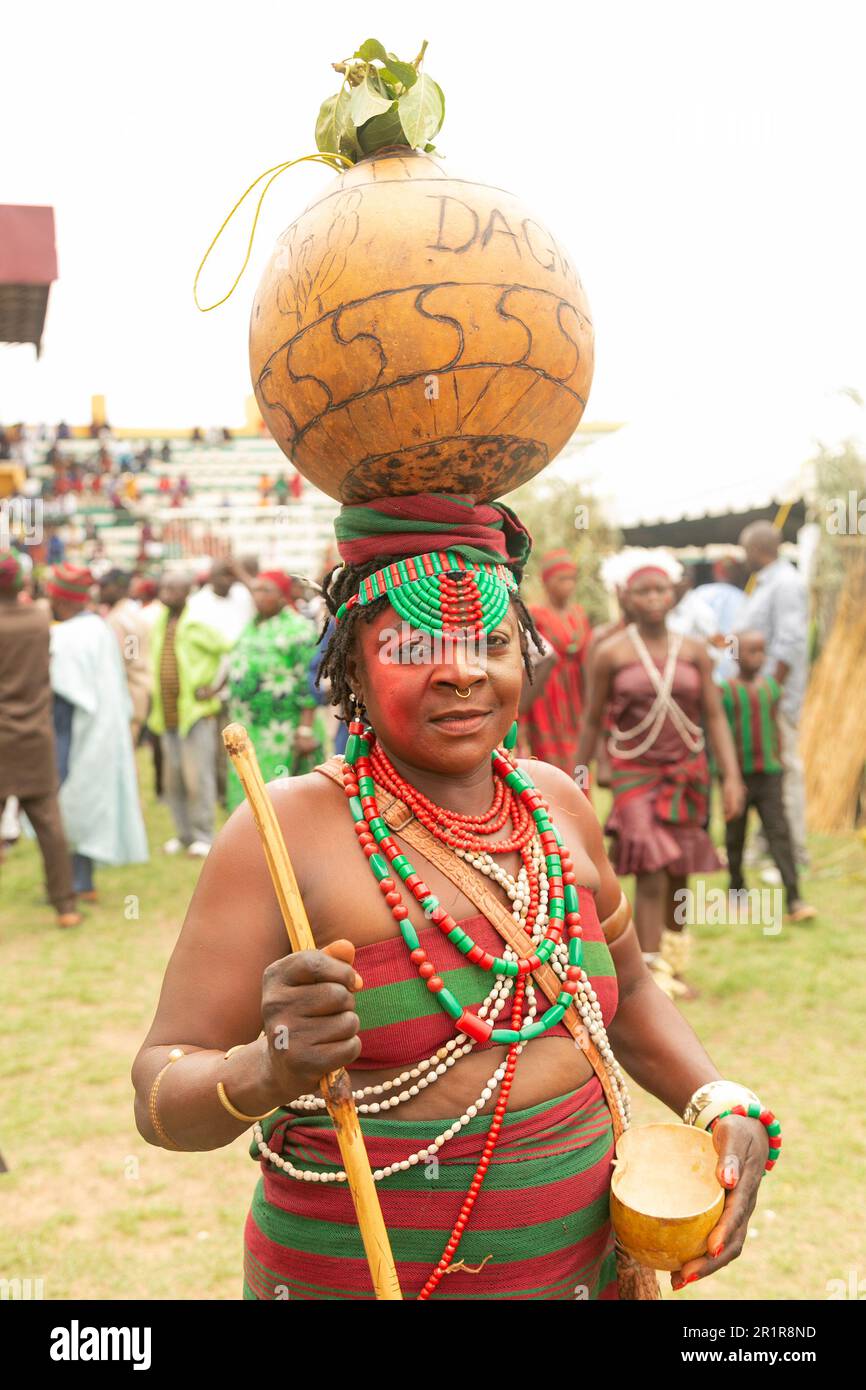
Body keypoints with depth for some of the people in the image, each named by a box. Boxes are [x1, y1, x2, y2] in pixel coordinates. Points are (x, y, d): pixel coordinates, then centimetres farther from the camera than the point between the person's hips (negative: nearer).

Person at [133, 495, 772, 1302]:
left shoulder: (555, 804, -2)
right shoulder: (286, 831, -17)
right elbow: (161, 1097, -18)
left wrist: (722, 1109, -2)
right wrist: (264, 1073, -37)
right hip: (356, 1277, -4)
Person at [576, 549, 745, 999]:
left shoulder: (694, 651, 2)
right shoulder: (610, 654, -4)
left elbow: (715, 716, 3)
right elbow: (592, 718, 4)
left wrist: (731, 775, -6)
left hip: (686, 772, 3)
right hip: (634, 772, -3)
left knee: (678, 874, 11)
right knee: (652, 871, -14)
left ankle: (675, 967, 27)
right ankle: (652, 975, -9)